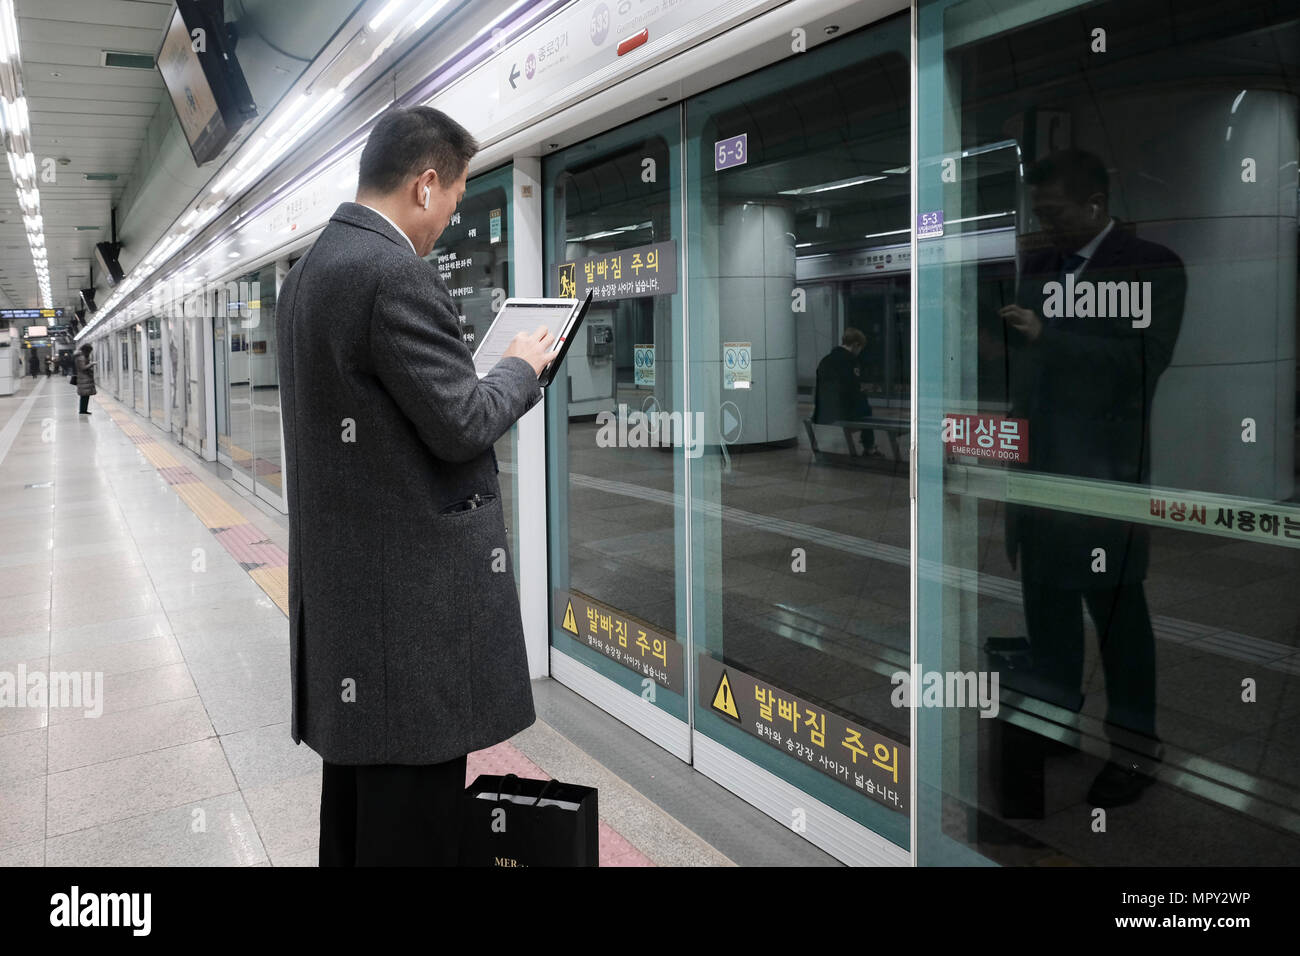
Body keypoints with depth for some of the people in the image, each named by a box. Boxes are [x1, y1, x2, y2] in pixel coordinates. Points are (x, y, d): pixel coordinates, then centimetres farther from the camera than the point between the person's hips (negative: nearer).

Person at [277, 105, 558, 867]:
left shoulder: (310, 269, 13)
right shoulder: (396, 273, -18)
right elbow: (461, 425, -19)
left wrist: (497, 372, 16)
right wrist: (523, 368, -1)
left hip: (343, 575, 10)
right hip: (413, 584, -10)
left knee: (359, 769, 20)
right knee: (414, 814, 1)